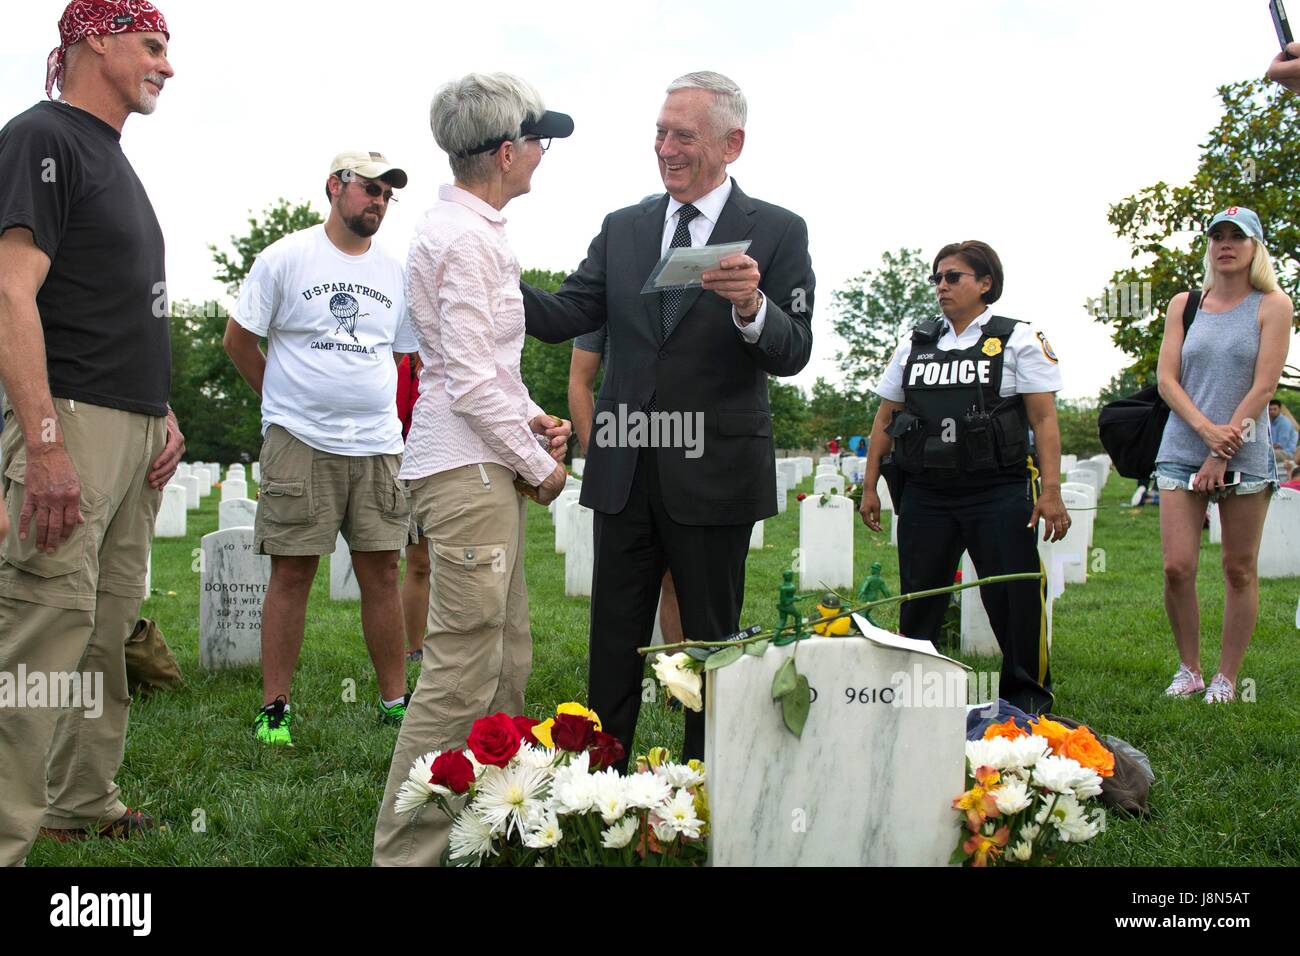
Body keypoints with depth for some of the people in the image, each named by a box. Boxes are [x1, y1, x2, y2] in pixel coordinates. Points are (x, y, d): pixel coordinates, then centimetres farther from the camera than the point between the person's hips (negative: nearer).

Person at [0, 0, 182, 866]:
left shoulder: (116, 161, 20)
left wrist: (164, 412, 16)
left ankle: (86, 804, 24)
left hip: (139, 433, 9)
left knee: (109, 632, 13)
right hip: (72, 421, -9)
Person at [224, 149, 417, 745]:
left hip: (378, 445, 4)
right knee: (292, 572, -1)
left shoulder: (395, 272, 12)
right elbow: (239, 340, 5)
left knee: (381, 570, 5)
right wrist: (289, 402, 10)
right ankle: (274, 708, 7)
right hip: (300, 443, -4)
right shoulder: (286, 258, -1)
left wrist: (380, 412, 14)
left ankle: (394, 699, 13)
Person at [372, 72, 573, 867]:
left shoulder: (478, 230, 16)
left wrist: (532, 418, 8)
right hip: (467, 469, -11)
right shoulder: (462, 238, -14)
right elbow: (469, 380, -18)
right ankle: (407, 847, -1)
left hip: (492, 465, 11)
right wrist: (539, 465, -9)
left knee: (508, 660, 14)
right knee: (464, 669, -9)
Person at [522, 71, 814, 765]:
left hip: (712, 473, -3)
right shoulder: (623, 228, 9)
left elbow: (793, 353, -9)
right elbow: (567, 316, -1)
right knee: (613, 645, 11)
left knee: (712, 642, 10)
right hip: (625, 471, 4)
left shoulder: (776, 232, -3)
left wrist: (751, 307, -30)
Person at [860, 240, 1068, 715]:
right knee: (918, 599, 8)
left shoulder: (1019, 340, 3)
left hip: (998, 493, -4)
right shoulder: (914, 345, 14)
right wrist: (870, 487, 11)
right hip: (925, 495, 4)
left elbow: (1044, 419, -4)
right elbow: (885, 421, 16)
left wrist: (1050, 491, -12)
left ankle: (1028, 698, 9)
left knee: (1015, 598, -4)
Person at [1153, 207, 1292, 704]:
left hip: (1244, 453, -2)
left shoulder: (1272, 305, 1)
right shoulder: (1184, 305, 10)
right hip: (1181, 451, 2)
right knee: (1177, 567, -4)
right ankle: (1189, 669, 13)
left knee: (1240, 569, 3)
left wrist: (1221, 455, -12)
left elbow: (1264, 386, -7)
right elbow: (1166, 380, 4)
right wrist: (1205, 429, -13)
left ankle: (1227, 677, 13)